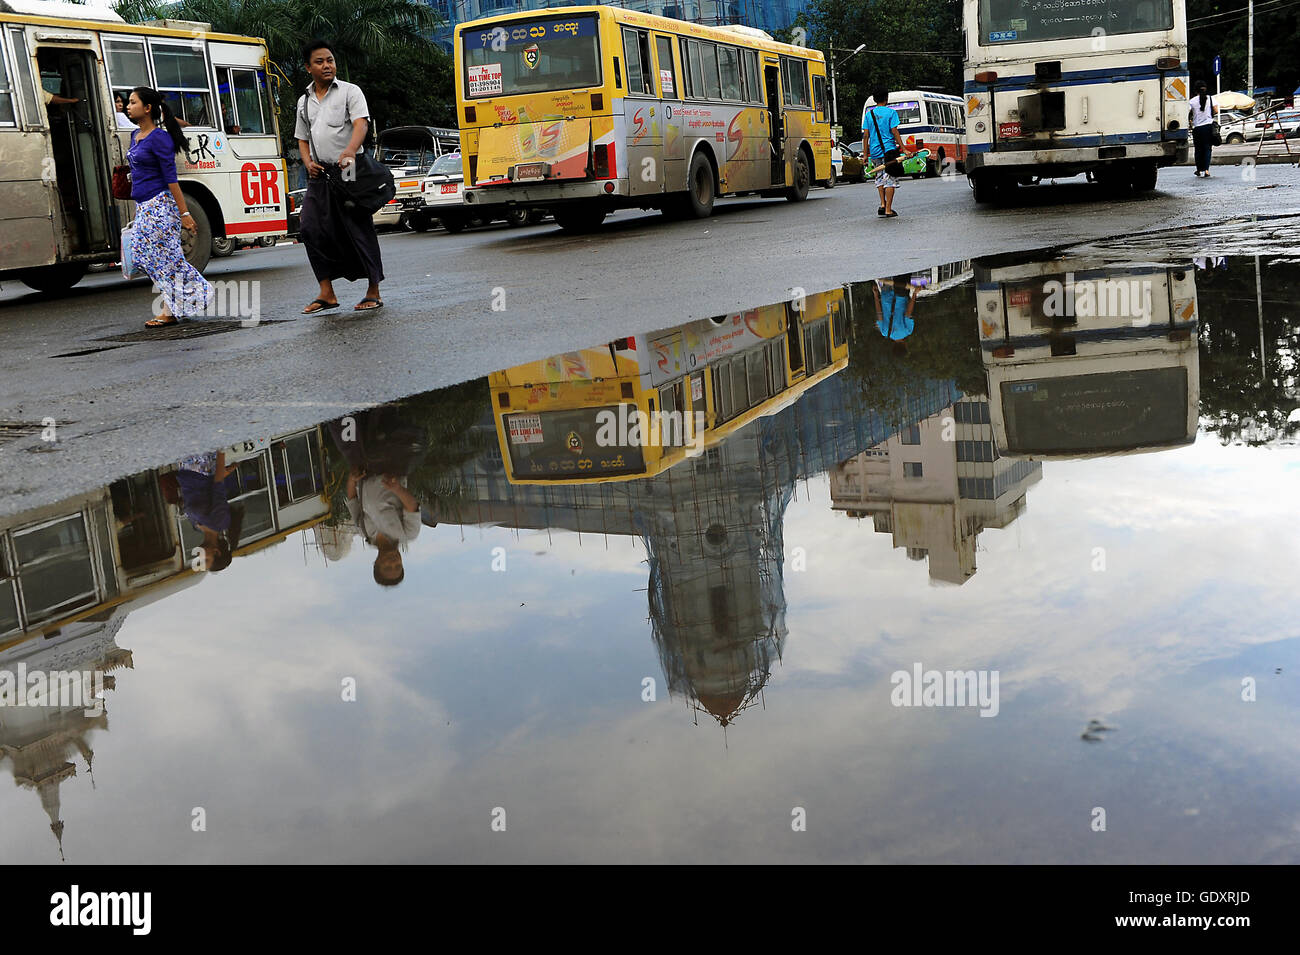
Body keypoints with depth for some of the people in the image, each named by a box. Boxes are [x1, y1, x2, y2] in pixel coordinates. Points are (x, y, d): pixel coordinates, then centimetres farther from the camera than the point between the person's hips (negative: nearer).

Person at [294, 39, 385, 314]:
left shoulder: (349, 91, 1)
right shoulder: (304, 101, 18)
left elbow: (361, 123, -15)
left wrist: (350, 150, -34)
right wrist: (308, 163, 3)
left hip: (348, 172, -5)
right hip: (319, 175, 5)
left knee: (359, 230, -4)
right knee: (311, 228, -4)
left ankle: (373, 293, 5)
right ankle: (327, 293, 3)